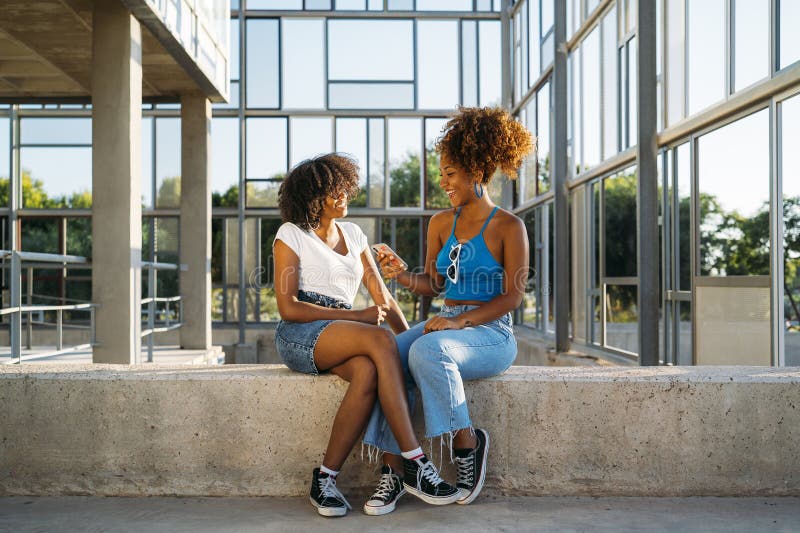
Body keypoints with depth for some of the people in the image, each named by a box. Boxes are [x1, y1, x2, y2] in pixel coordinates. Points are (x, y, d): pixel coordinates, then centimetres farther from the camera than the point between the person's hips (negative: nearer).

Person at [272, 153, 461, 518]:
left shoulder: (353, 234, 17)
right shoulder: (291, 235, 1)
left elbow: (382, 297, 14)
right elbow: (288, 308, -8)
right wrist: (355, 316, -14)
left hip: (340, 340, 5)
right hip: (298, 336, -4)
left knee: (368, 372, -34)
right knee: (379, 339, -33)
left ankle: (325, 479, -24)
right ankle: (414, 465, -34)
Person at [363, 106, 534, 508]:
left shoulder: (508, 227, -2)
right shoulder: (441, 223, 14)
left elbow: (512, 297, -7)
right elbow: (434, 285, 14)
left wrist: (460, 320, -19)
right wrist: (401, 276, -7)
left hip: (491, 333, -5)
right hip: (446, 326, 5)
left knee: (427, 350, -36)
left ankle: (467, 441, -15)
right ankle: (392, 468, -23)